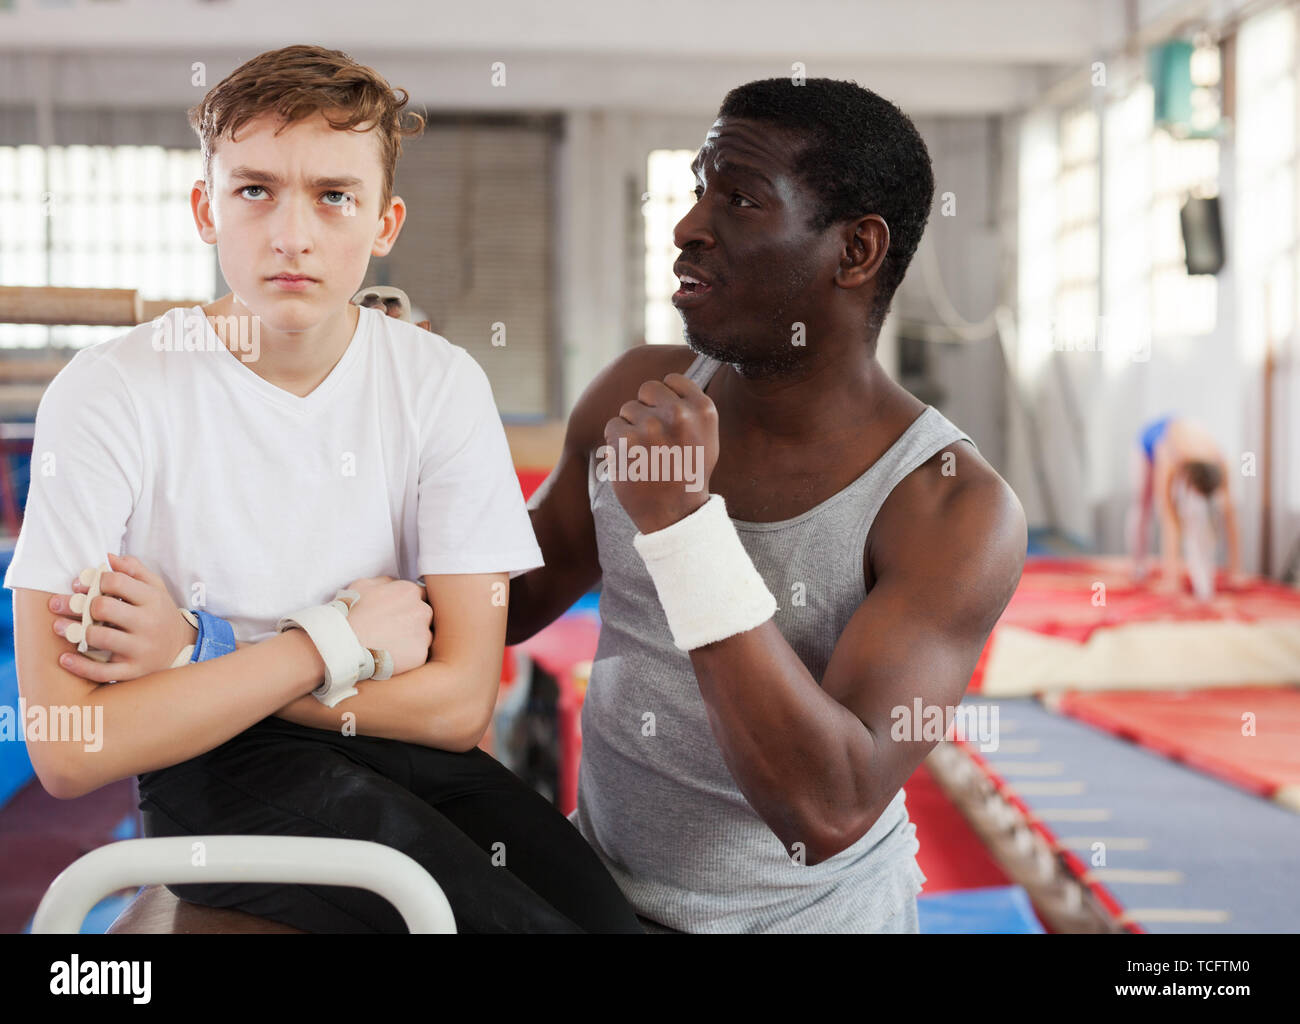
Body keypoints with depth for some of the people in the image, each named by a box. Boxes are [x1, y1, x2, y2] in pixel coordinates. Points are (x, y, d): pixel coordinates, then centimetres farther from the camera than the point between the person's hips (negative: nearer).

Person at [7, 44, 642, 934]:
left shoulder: (441, 384, -2)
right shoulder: (111, 395, -10)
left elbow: (458, 703, -7)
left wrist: (198, 654, -14)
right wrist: (336, 641, -13)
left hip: (406, 758, 3)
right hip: (211, 775, -3)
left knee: (605, 910, -23)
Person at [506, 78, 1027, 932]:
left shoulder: (954, 509, -19)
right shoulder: (642, 394, -3)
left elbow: (831, 813, -28)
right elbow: (514, 602, 11)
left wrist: (681, 519, -30)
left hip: (804, 914, -4)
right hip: (598, 889, 4)